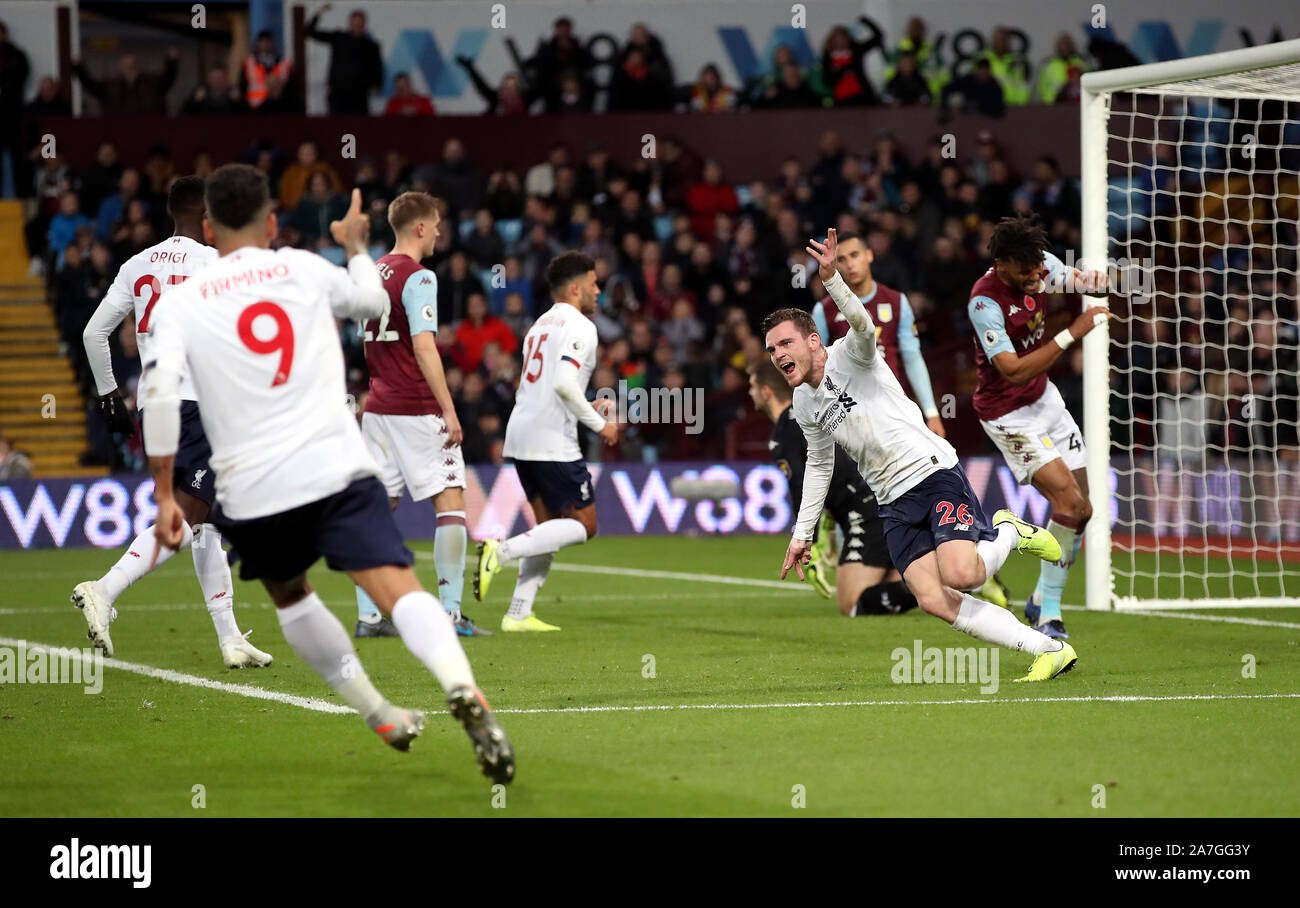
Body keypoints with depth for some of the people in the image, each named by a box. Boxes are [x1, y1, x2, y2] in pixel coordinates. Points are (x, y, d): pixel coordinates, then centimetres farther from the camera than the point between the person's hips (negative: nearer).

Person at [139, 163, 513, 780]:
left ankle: (381, 717, 27)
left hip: (250, 492, 1)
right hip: (336, 469, -1)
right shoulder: (303, 269, 12)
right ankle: (461, 687, -42)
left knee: (288, 595, 28)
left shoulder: (181, 303, 8)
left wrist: (164, 496, 0)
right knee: (398, 589, -14)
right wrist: (356, 247, 50)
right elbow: (375, 303, 30)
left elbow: (160, 392, -5)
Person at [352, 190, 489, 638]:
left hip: (378, 406, 8)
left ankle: (368, 615, 5)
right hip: (418, 409, -8)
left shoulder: (373, 273, 12)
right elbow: (423, 348, -19)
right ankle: (450, 613, -9)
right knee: (451, 501, -4)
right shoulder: (418, 277, -12)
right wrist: (449, 409, -17)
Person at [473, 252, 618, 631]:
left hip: (520, 438, 9)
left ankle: (519, 614, 9)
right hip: (553, 443, -9)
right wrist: (600, 424, -11)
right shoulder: (579, 326, -7)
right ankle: (502, 550, -17)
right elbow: (564, 383, -21)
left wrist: (588, 408, 22)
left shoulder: (539, 326, 21)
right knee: (583, 525, -1)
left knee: (550, 525, 16)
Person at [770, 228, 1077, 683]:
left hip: (934, 473, -7)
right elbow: (819, 464, 30)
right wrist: (802, 533, 31)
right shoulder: (804, 404, 15)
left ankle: (1008, 533, 7)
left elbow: (863, 325, -30)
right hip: (895, 504, 7)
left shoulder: (848, 357, -6)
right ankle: (1049, 650, -13)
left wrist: (833, 280, -48)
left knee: (959, 576, -29)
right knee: (933, 600, -16)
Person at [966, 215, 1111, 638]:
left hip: (1045, 398, 8)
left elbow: (1074, 279, 11)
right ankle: (1048, 618, -11)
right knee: (1069, 500, -20)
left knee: (1082, 511, 7)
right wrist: (1073, 333, -36)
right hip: (1008, 414, -8)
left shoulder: (1040, 264, -9)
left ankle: (1042, 600, 26)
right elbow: (1014, 371, -33)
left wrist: (1089, 278, -14)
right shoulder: (985, 301, -28)